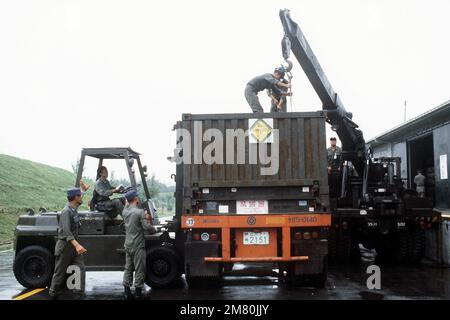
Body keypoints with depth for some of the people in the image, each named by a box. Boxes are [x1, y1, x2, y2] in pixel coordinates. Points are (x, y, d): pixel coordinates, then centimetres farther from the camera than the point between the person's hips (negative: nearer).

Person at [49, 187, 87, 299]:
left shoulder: (74, 210, 8)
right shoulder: (66, 211, -20)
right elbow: (66, 231, -31)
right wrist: (77, 245, -43)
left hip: (73, 244, 8)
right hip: (65, 245, -8)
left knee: (81, 268, -1)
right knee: (60, 272, 4)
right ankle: (53, 294, 19)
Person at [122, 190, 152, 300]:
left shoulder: (125, 211, 4)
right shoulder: (140, 212, -16)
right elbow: (147, 227, -18)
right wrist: (148, 219, 2)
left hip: (128, 244, 7)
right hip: (138, 245, -6)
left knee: (128, 268, 12)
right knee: (139, 270, 3)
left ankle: (127, 291, 13)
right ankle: (138, 292, 8)